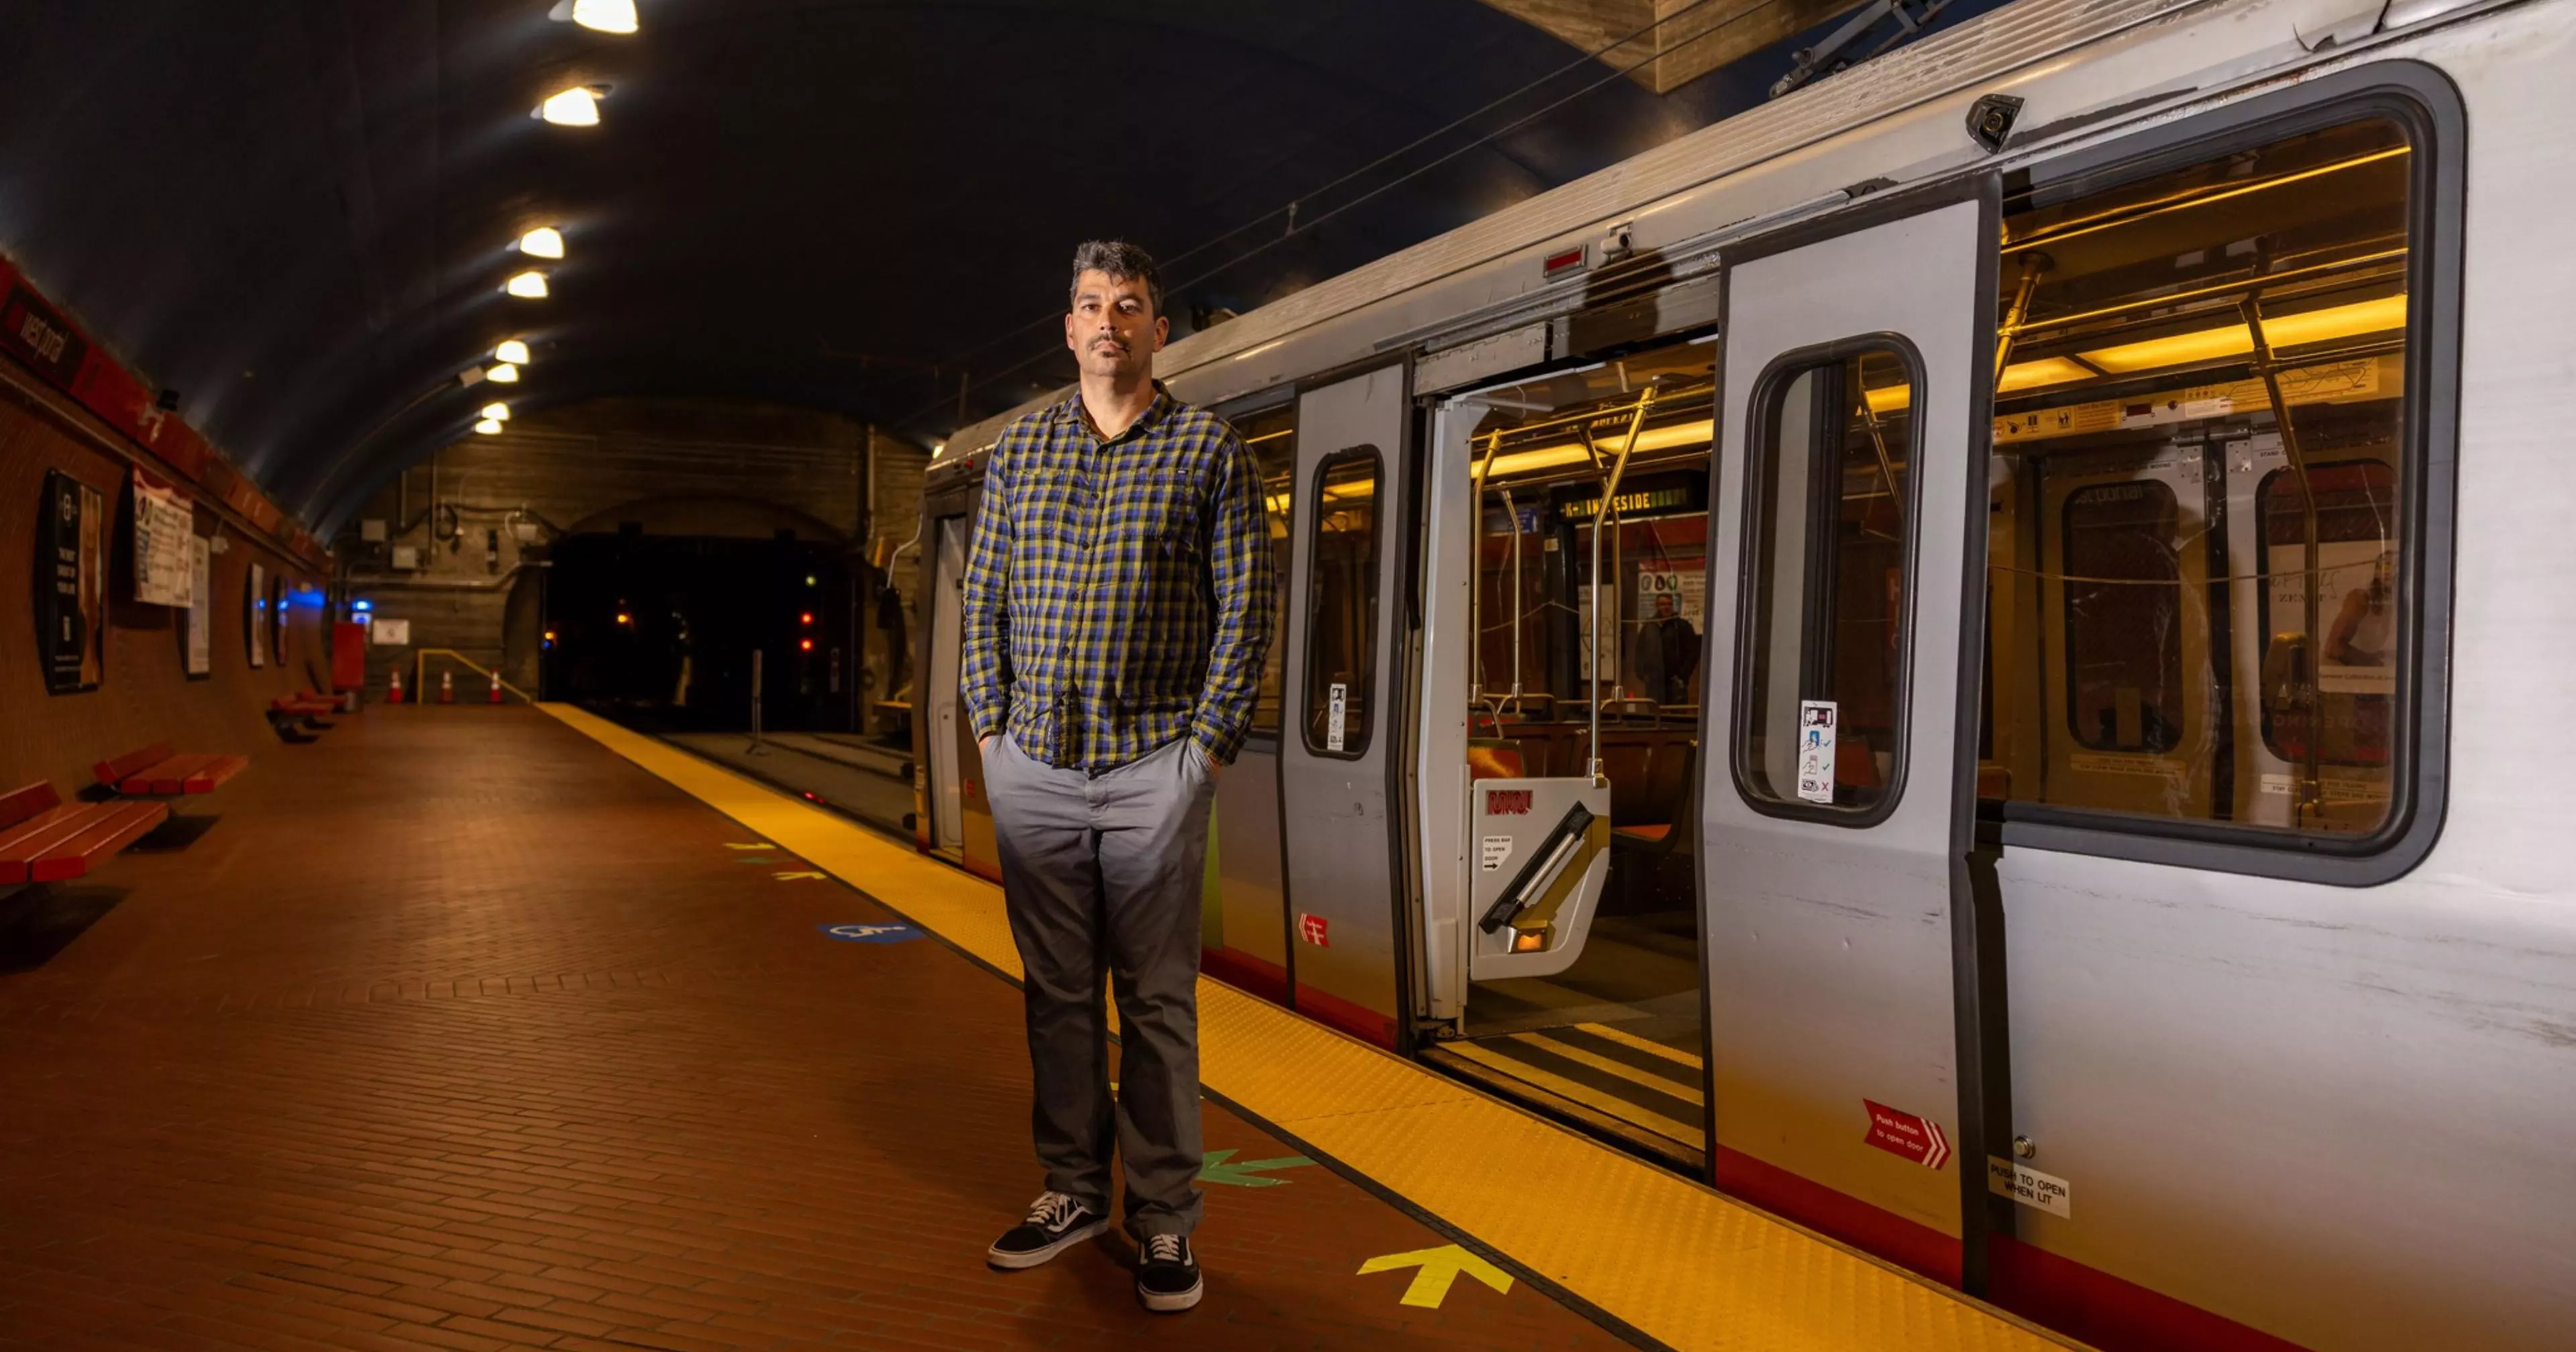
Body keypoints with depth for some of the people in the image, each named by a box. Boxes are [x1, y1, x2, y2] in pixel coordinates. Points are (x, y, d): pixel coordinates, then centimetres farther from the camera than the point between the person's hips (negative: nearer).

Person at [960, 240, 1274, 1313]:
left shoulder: (1210, 451, 1)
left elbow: (1245, 612, -2)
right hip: (1033, 766, 3)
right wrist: (993, 731, 4)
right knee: (1057, 994, 11)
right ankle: (1073, 1191, 24)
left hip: (1153, 769, -3)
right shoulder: (1019, 449, 11)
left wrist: (1209, 744, -8)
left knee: (1157, 1003, 3)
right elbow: (985, 602, 12)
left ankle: (1164, 1219, 13)